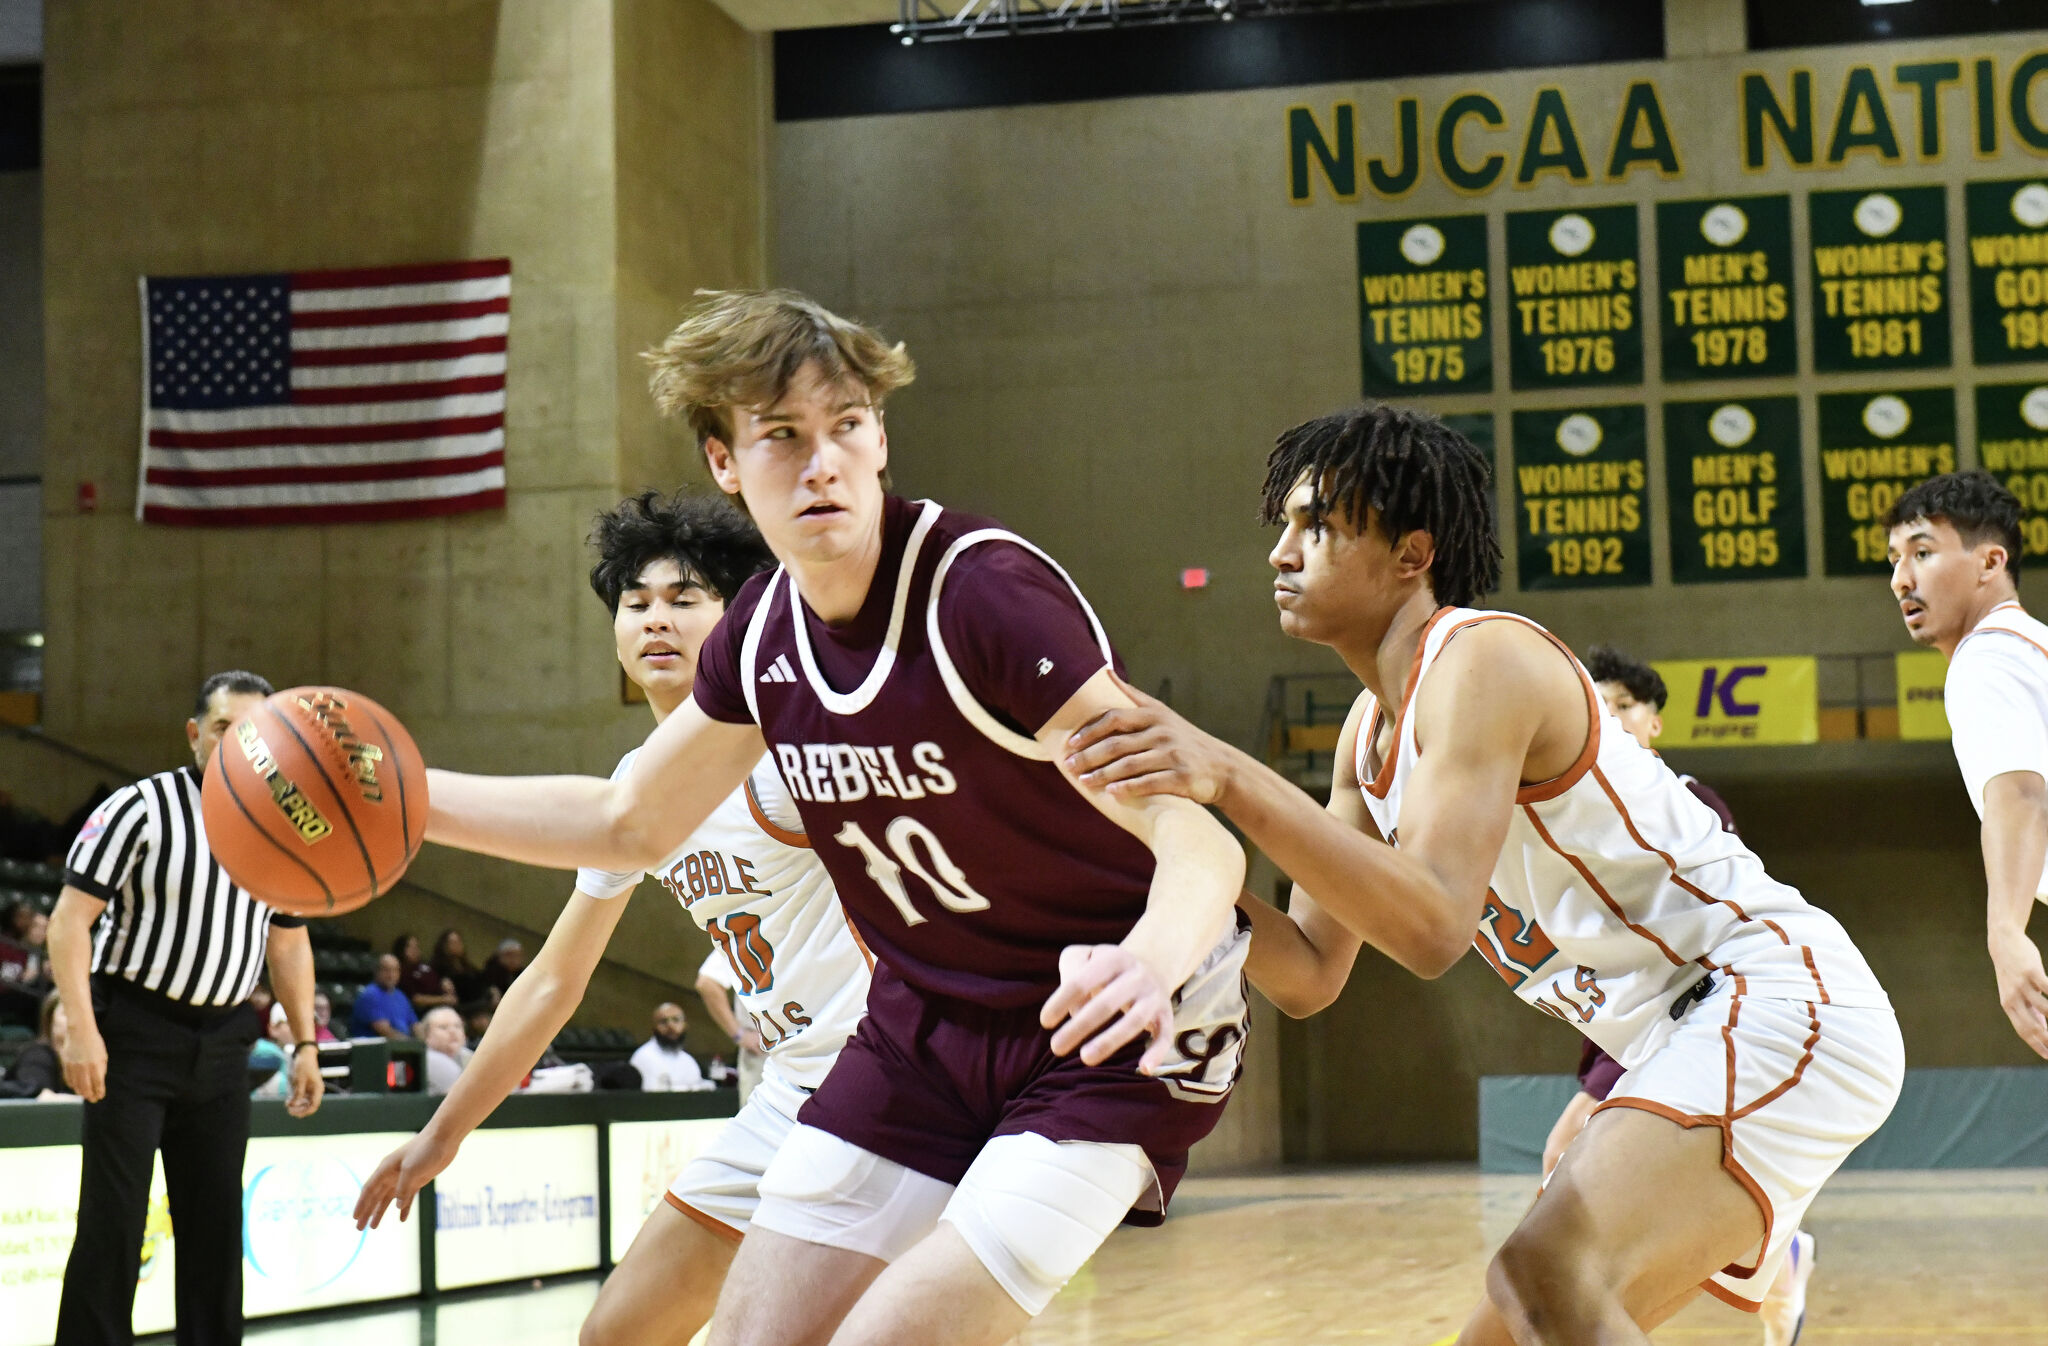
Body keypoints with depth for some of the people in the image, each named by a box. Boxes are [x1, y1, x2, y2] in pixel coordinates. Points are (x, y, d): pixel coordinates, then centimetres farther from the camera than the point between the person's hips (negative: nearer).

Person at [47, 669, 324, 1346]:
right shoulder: (141, 808, -9)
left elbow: (289, 941, 19)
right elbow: (69, 919, -11)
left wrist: (304, 1043, 13)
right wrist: (81, 1030, -19)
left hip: (222, 1042, 5)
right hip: (134, 1033, -5)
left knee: (217, 1217, 9)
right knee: (113, 1215, -7)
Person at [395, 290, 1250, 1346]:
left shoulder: (986, 593, -25)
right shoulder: (764, 628, -3)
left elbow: (1197, 834, -32)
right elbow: (629, 824, 13)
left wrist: (1152, 961, -55)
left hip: (1102, 1040, -6)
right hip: (926, 1023, 7)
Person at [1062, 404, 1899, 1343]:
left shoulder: (1482, 658, -16)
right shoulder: (1372, 731, 12)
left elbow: (1432, 928, -29)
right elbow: (1309, 976, 11)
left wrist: (1232, 781, -34)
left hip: (1780, 996, -10)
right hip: (1689, 1048, 10)